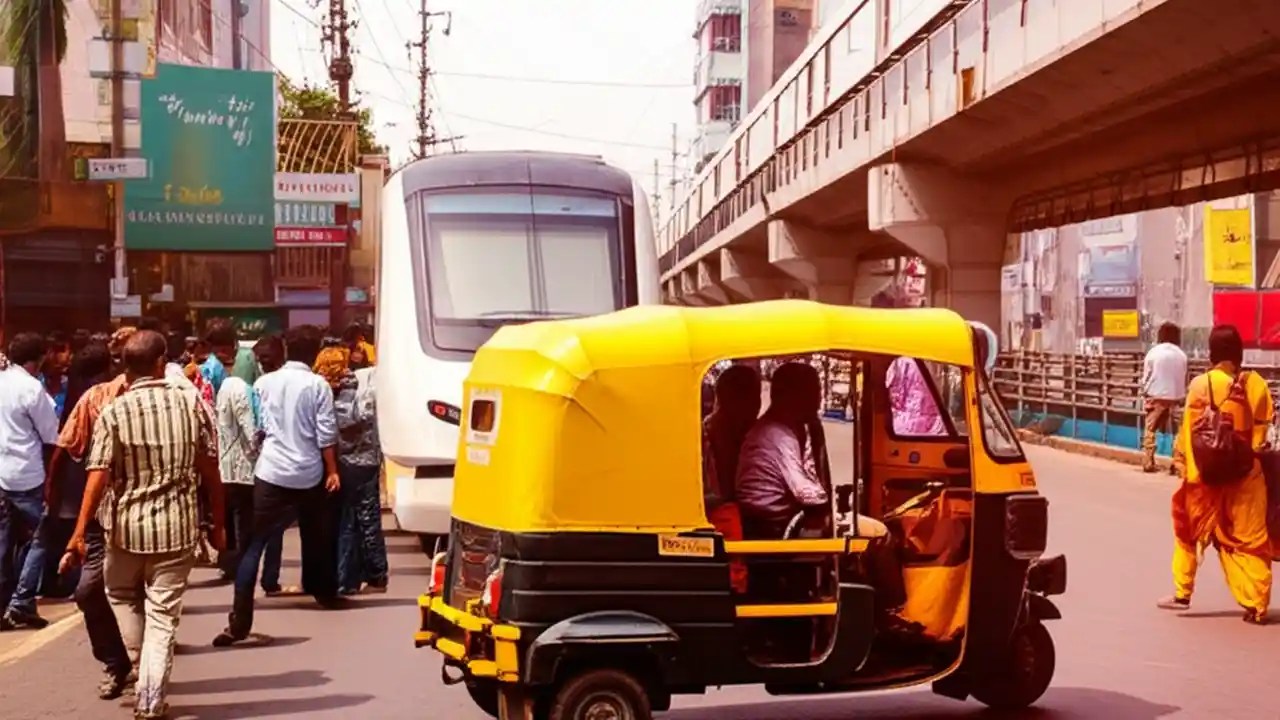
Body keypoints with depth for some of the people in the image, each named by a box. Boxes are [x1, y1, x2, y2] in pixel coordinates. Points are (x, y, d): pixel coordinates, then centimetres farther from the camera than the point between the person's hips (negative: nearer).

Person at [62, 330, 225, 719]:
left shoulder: (113, 412, -6)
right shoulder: (191, 403, -3)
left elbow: (98, 478, -12)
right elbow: (210, 470, -1)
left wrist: (79, 534, -9)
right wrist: (217, 524, 9)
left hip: (128, 525, 0)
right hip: (178, 526, 0)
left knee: (121, 594, 27)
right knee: (163, 616, 5)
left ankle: (145, 675, 27)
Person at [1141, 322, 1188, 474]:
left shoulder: (1153, 352, -4)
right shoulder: (1181, 355, 1)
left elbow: (1146, 377, 0)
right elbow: (1184, 379, 6)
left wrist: (1145, 394, 12)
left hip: (1156, 396, -2)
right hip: (1175, 397, 2)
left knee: (1150, 430, 6)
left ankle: (1148, 463, 2)